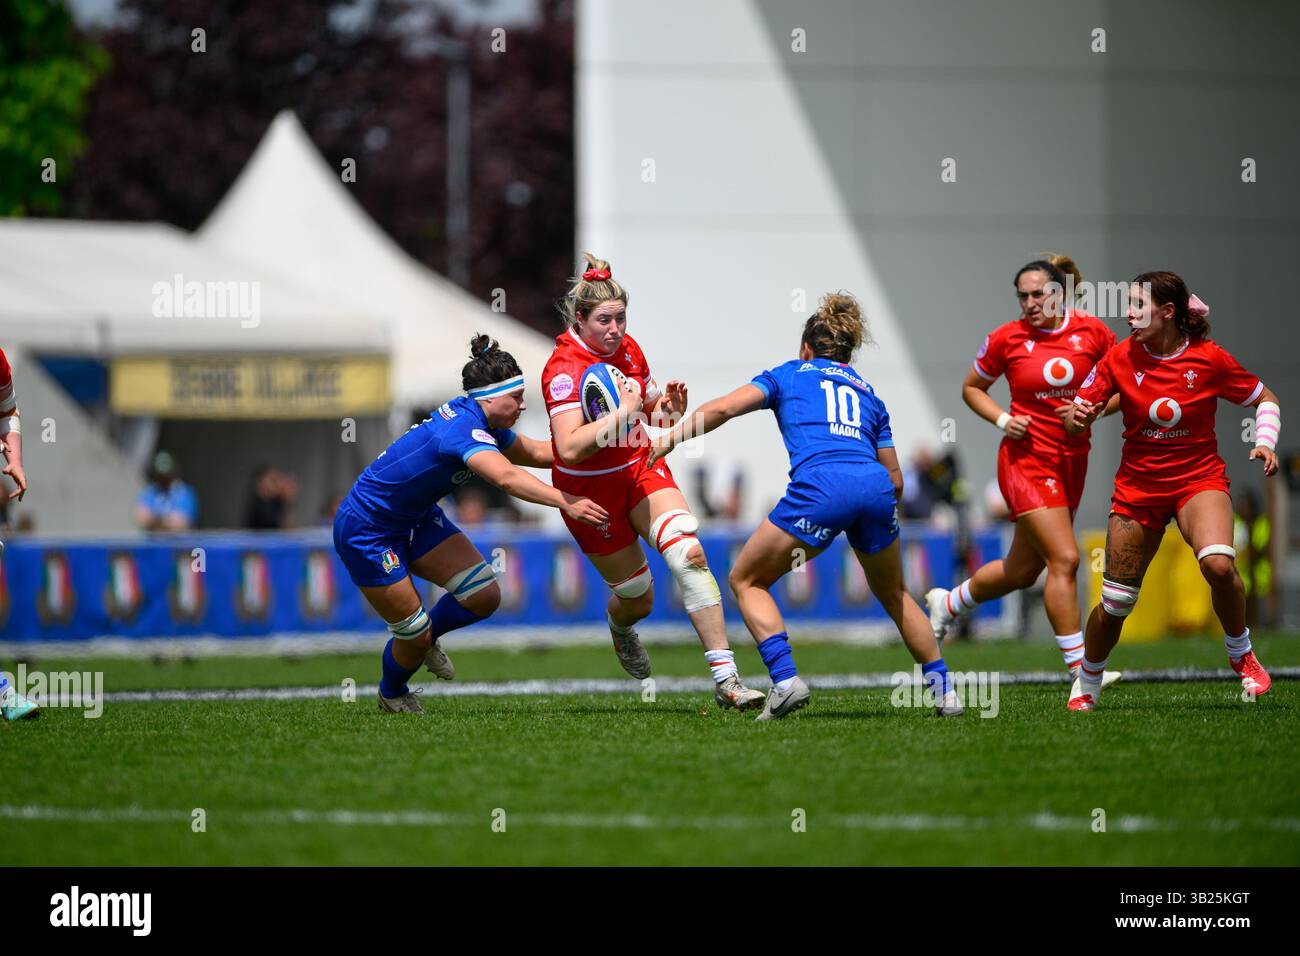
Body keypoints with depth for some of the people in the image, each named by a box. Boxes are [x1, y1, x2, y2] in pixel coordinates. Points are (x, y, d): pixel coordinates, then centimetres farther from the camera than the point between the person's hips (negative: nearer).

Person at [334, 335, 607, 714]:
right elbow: (508, 478, -48)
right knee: (415, 637, -2)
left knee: (484, 595, -3)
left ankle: (424, 638, 26)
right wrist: (567, 503, -55)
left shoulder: (481, 422, -2)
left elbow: (536, 453, 12)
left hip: (414, 518, 9)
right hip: (366, 532, -9)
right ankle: (391, 695, 30)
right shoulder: (463, 428, -32)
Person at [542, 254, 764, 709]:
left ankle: (726, 679, -24)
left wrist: (668, 407, -9)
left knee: (688, 553, -21)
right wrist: (622, 412, -35)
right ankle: (619, 625, 48)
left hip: (640, 467, 5)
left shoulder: (628, 348, -2)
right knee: (637, 597, 5)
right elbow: (569, 448, -33)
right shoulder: (565, 368, -22)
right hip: (590, 488, -5)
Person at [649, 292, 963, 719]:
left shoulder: (790, 374, 23)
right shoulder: (867, 392, 32)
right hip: (876, 489, 4)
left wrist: (671, 436, 12)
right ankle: (943, 688, 22)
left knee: (747, 580, 12)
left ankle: (786, 679, -6)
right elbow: (895, 478, 27)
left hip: (820, 484, -4)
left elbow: (726, 407, 7)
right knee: (893, 592, 28)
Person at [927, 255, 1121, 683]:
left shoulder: (1093, 332, -2)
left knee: (1022, 570, 14)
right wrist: (1003, 420, -7)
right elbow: (972, 387, 10)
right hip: (1028, 459, -4)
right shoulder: (1006, 338, -5)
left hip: (1072, 462, 4)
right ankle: (1079, 669, -11)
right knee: (1064, 559, -16)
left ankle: (947, 604, 41)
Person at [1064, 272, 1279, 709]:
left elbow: (1264, 399, 5)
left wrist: (1265, 443, -12)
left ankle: (1241, 653, -6)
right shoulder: (1120, 358, -5)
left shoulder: (1209, 359, -9)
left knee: (1218, 563, -31)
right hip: (1138, 487, 2)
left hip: (1199, 479, -2)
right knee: (1114, 603, 1)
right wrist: (1078, 416, -26)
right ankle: (1087, 683, 29)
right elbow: (1074, 419, -2)